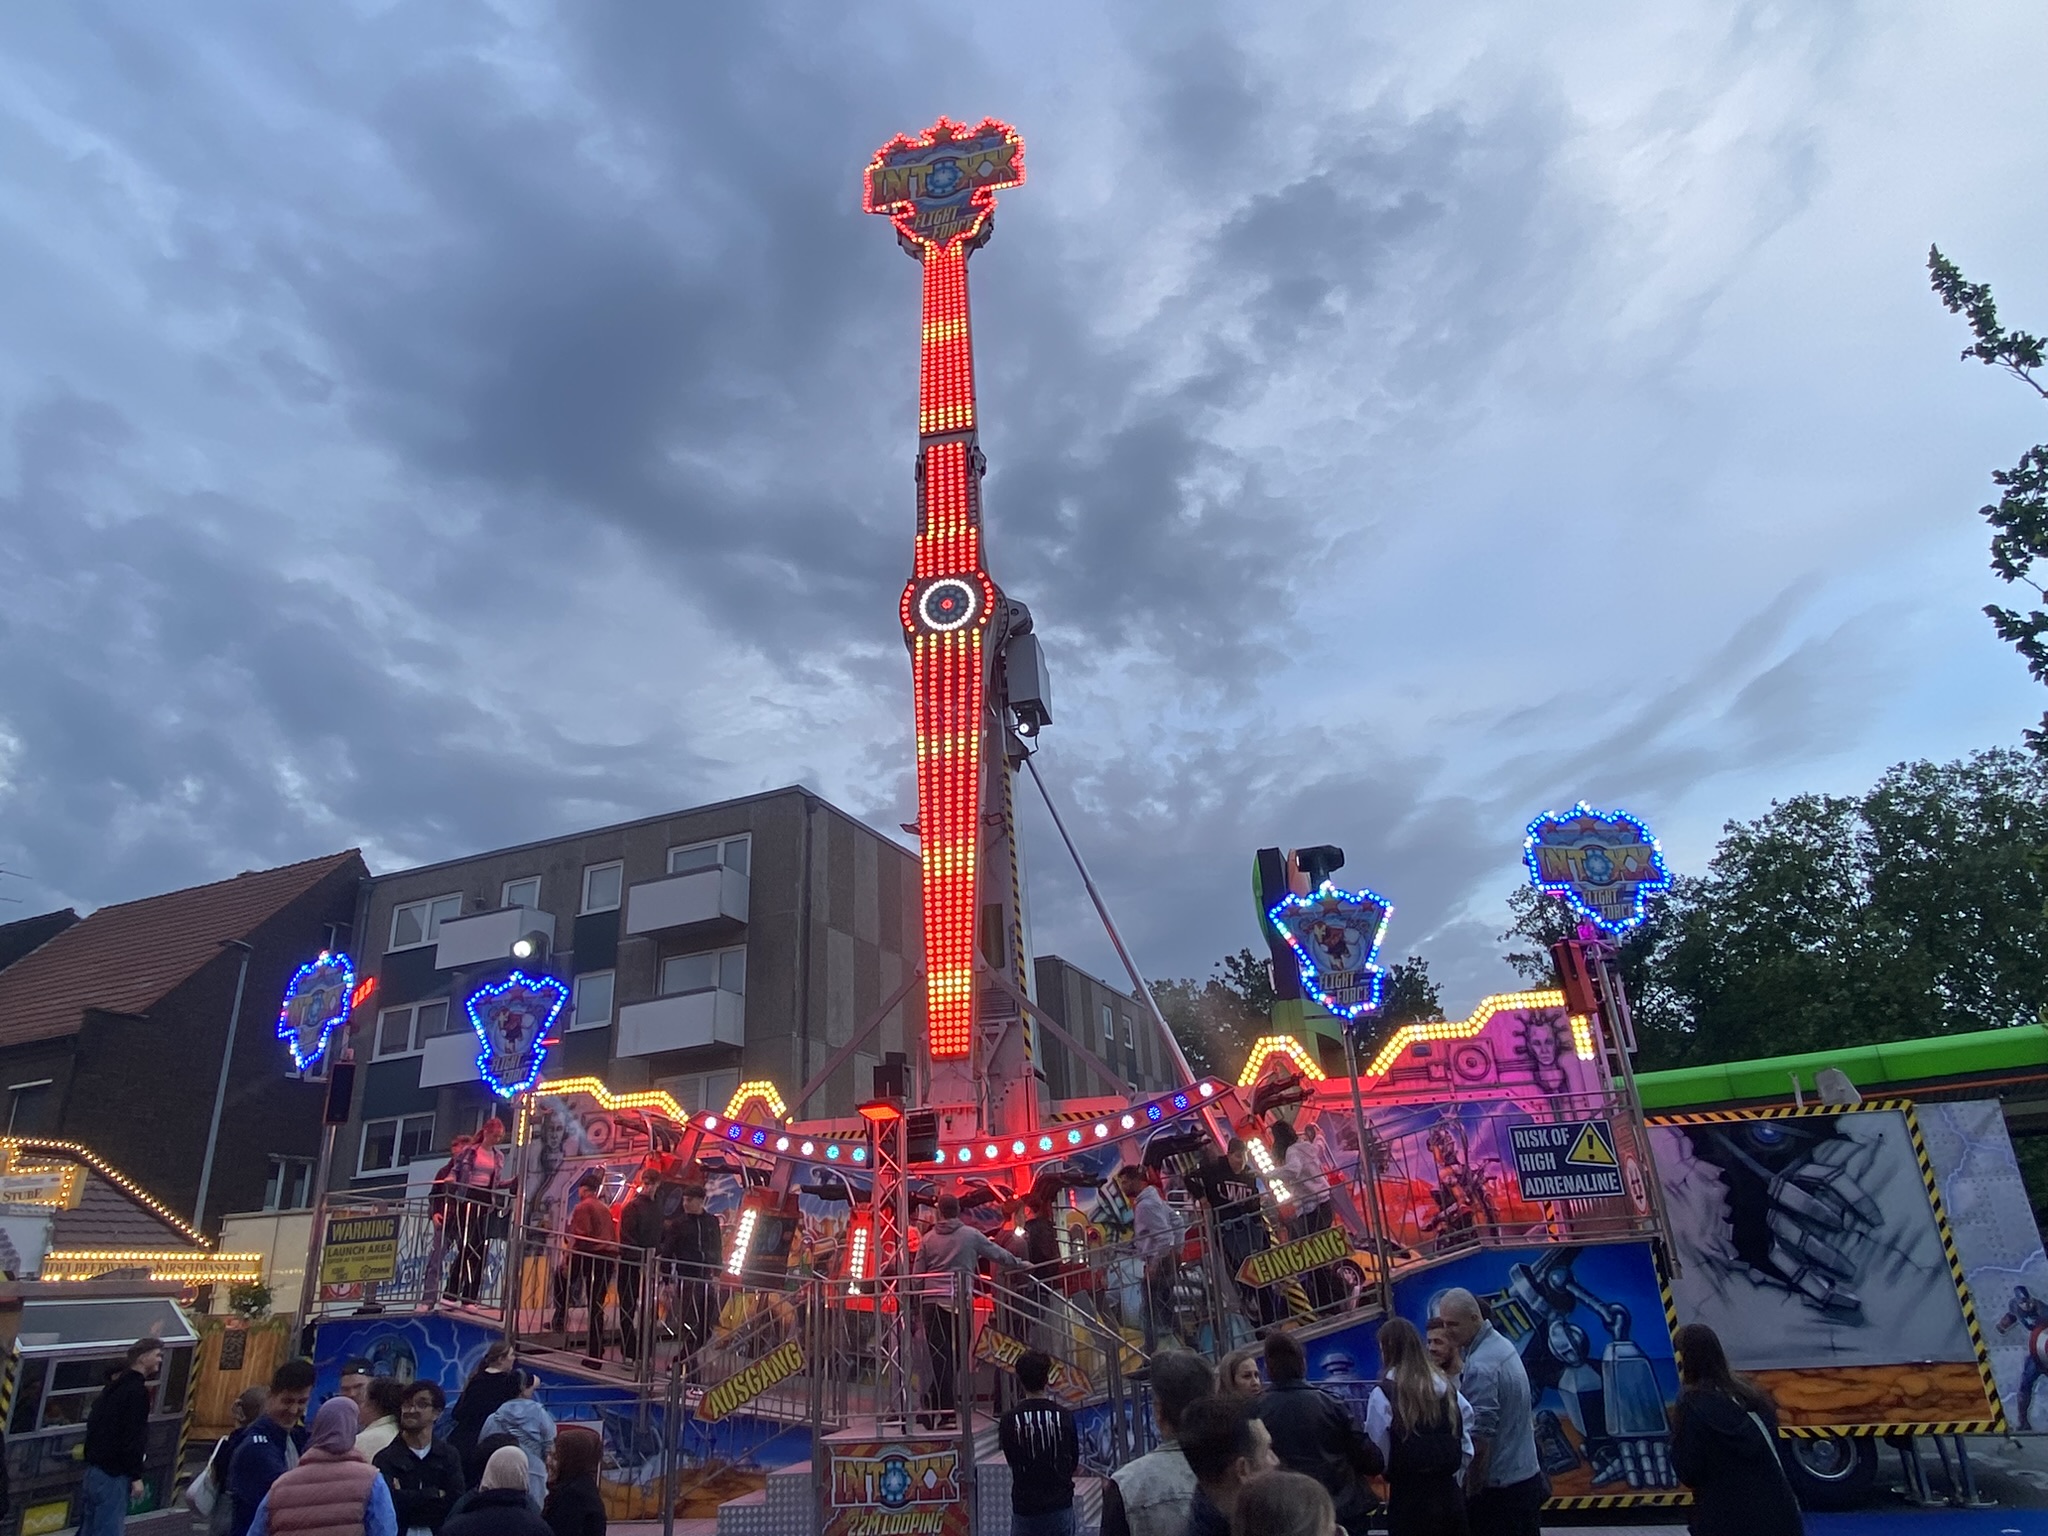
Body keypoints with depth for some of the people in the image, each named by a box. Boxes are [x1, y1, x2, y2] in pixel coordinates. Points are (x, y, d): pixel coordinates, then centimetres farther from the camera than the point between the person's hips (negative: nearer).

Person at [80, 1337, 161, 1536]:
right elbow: (133, 1439, -19)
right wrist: (136, 1476, -15)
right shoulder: (137, 1391, -15)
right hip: (114, 1472, -10)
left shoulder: (115, 1385, 14)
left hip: (96, 1467, 10)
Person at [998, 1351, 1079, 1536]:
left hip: (1024, 1507, -1)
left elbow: (1011, 1459, 2)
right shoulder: (1065, 1417, -9)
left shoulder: (1009, 1421, -11)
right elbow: (1074, 1461, 2)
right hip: (1060, 1505, 1)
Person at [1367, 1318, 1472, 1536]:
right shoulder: (1447, 1388, 4)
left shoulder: (1383, 1395, -12)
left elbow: (1378, 1454, -9)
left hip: (1410, 1500, -5)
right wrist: (1449, 1471, 15)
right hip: (1449, 1494, 5)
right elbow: (1466, 1446, 6)